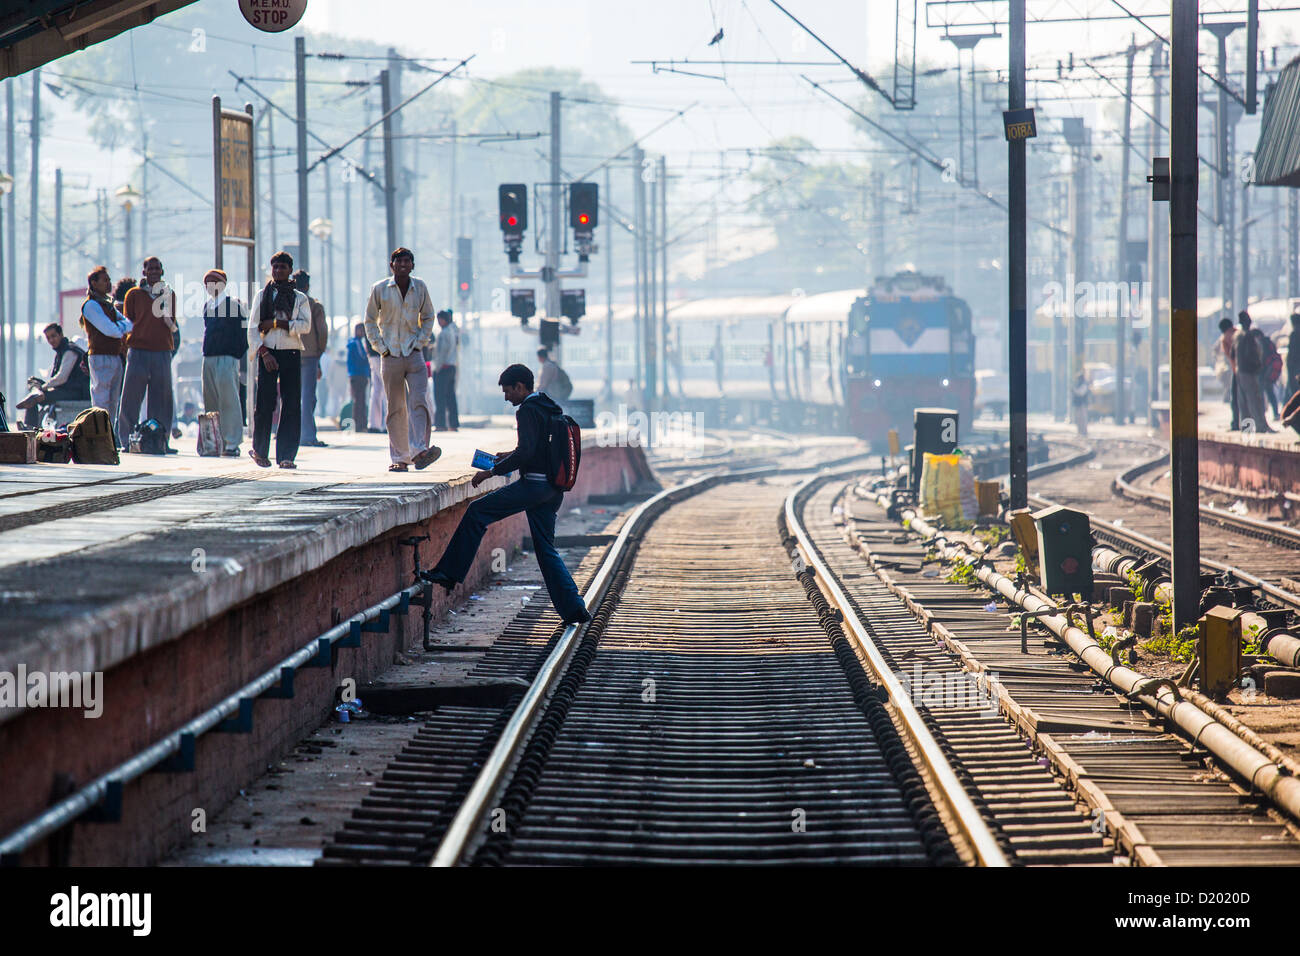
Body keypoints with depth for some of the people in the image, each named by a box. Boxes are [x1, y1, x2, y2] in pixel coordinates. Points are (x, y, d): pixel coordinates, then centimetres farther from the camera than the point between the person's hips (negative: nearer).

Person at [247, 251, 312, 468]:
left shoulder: (299, 298, 11)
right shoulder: (262, 295, 9)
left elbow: (306, 325, -4)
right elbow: (252, 328, 3)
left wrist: (277, 323, -11)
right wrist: (264, 352, -10)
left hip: (291, 354, 1)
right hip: (267, 352, -1)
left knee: (291, 405, -4)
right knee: (264, 403, -5)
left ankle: (286, 455, -2)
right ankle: (260, 450, 12)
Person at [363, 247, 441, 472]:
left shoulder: (420, 288, 6)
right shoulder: (380, 289, 1)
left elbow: (428, 317, 16)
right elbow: (370, 320, 8)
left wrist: (420, 342, 4)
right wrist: (380, 347, -1)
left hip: (414, 354, 1)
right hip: (391, 356, -1)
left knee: (419, 401, -15)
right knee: (396, 409, 2)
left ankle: (419, 450, -24)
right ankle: (399, 458, 7)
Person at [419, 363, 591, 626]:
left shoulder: (528, 410, -11)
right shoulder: (549, 408, 18)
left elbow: (526, 452, -21)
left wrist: (492, 471, -14)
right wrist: (511, 456, 24)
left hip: (534, 484, -9)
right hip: (553, 490, 9)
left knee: (477, 512, -3)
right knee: (546, 549, 12)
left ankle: (449, 573, -4)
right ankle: (574, 609, 6)